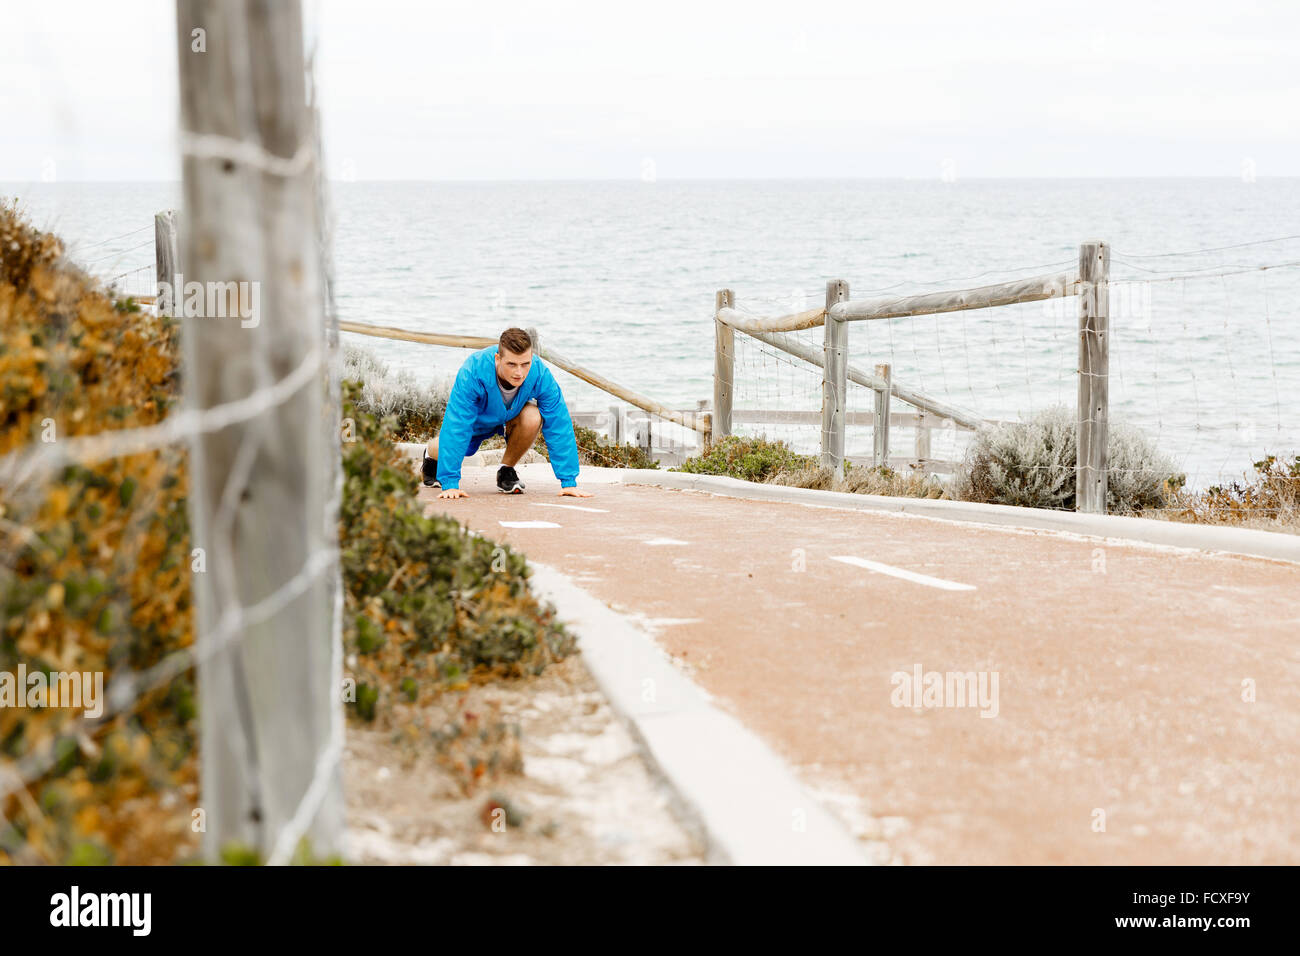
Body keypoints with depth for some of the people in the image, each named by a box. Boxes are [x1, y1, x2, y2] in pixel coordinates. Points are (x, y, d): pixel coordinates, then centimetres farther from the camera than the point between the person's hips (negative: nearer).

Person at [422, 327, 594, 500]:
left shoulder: (540, 374, -35)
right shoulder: (473, 372, -41)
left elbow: (558, 426, -30)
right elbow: (455, 427, -40)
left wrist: (568, 482, -32)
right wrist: (450, 483, -43)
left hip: (512, 414, 0)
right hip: (476, 417, 0)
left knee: (532, 418, -31)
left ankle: (507, 470, -5)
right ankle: (431, 453, 25)